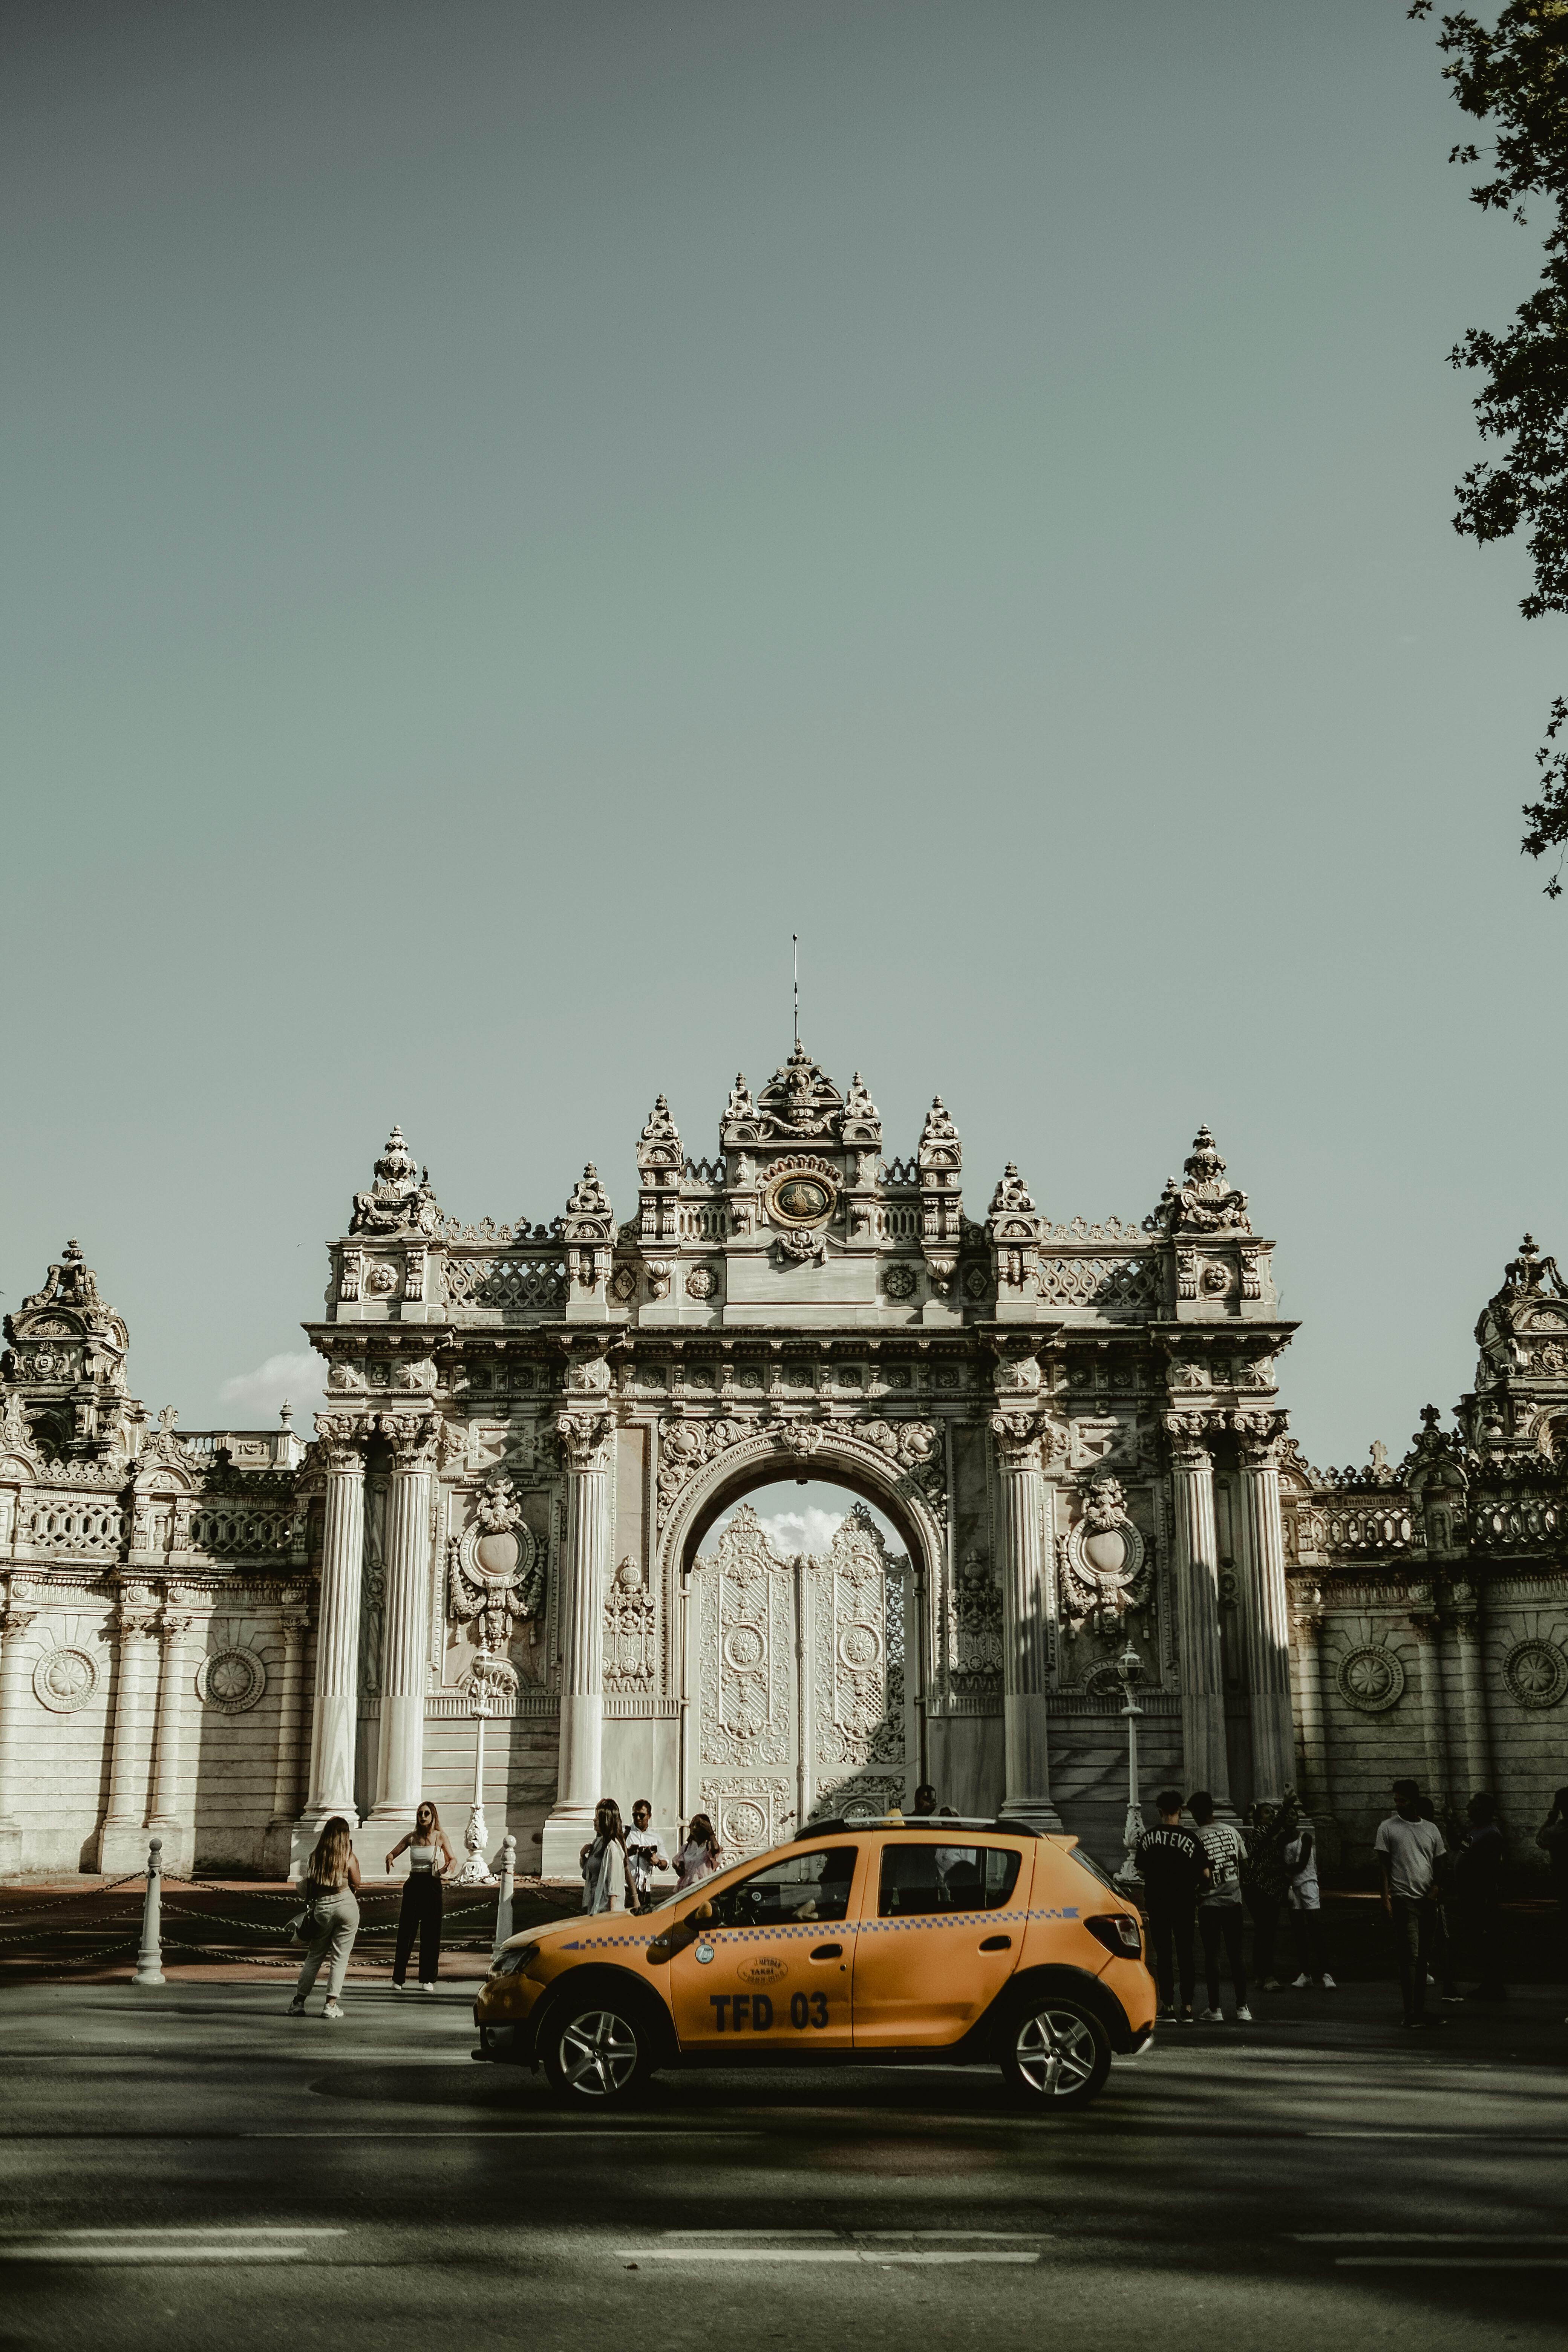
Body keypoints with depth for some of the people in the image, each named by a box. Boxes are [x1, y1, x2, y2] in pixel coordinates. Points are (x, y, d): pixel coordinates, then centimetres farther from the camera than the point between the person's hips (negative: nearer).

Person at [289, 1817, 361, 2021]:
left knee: (314, 1956, 14)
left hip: (321, 1907, 3)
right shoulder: (349, 1858, -5)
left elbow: (309, 1885, 5)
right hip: (346, 1904, -3)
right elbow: (356, 1886, 5)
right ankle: (331, 2005, 2)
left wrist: (308, 1909, 17)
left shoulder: (315, 1856, 2)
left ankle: (298, 2002, 14)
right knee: (340, 1958, 4)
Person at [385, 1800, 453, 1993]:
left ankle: (428, 1979, 9)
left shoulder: (440, 1836, -1)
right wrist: (390, 1859, -13)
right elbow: (392, 1854, 11)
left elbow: (452, 1859, 6)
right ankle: (398, 1978, 7)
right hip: (413, 1884, 2)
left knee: (430, 1933, 1)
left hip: (432, 1885, -2)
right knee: (405, 1932, 0)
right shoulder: (412, 1837, 5)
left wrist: (449, 1865, -17)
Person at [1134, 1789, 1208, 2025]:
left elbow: (1141, 1872, 4)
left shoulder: (1148, 1838, -2)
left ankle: (1168, 2005, 7)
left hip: (1157, 1902, 1)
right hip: (1183, 1902, -1)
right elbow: (1205, 1873, -8)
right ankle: (1187, 2007, 3)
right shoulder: (1189, 1838, -8)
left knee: (1163, 1954, 8)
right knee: (1185, 1954, 7)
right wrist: (1194, 1886, 11)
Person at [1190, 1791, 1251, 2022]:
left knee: (1211, 1955, 3)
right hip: (1234, 1900, 4)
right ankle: (1242, 2008, 10)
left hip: (1210, 1903, -4)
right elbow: (1243, 1865, 11)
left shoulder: (1197, 1839, -11)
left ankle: (1215, 2009, 4)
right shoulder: (1232, 1832, 3)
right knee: (1236, 1954, 10)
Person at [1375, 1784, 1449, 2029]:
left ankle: (1421, 2011, 15)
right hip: (1404, 1899, -4)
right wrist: (1386, 1896, -8)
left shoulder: (1431, 1829, 12)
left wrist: (1435, 1887, -2)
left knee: (1423, 1957, 8)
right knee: (1409, 1956, -9)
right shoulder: (1388, 1828, 1)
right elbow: (1384, 1864, -1)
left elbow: (1439, 1863, 15)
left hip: (1428, 1901, 4)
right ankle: (1410, 2014, -7)